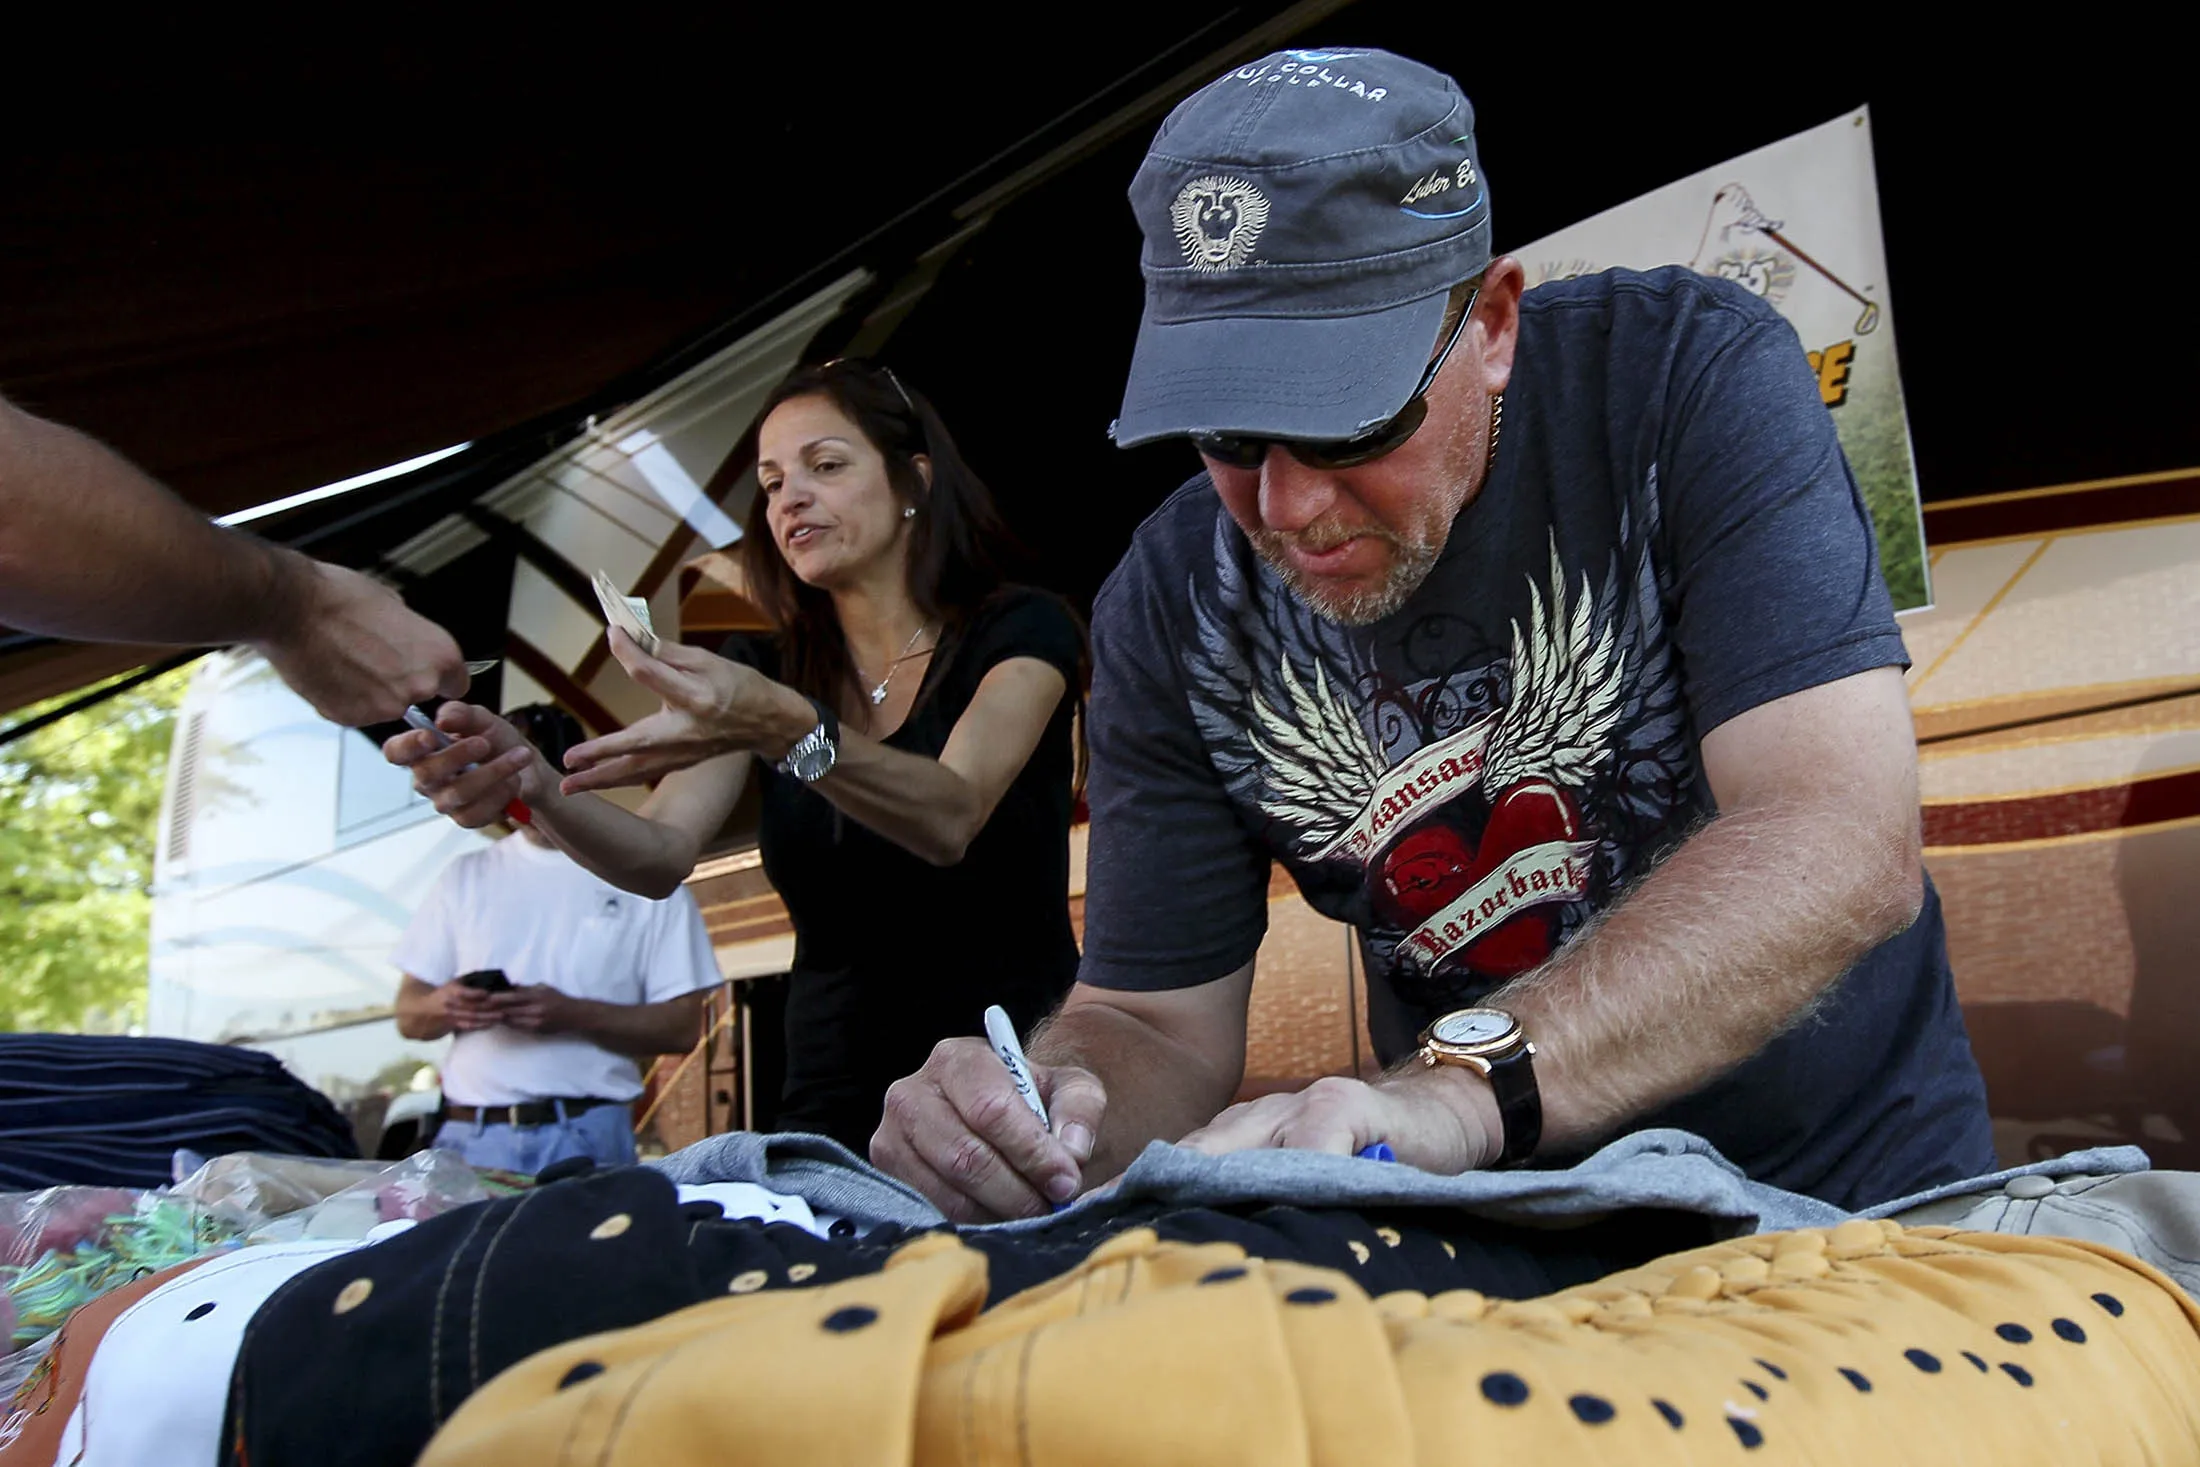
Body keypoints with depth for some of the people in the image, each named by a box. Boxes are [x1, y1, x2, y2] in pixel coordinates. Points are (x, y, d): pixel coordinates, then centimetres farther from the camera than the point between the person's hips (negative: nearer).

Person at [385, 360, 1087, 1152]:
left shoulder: (1022, 632, -1)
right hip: (835, 1109, 4)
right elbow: (660, 854, -5)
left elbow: (951, 818, -21)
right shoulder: (761, 672, 11)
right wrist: (532, 783, -25)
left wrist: (790, 731, -38)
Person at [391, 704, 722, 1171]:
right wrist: (442, 1006, -10)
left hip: (587, 1138, -2)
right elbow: (409, 1016, 14)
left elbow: (683, 1027, -1)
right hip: (467, 1136, 2)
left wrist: (573, 1015, -16)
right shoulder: (466, 877, 16)